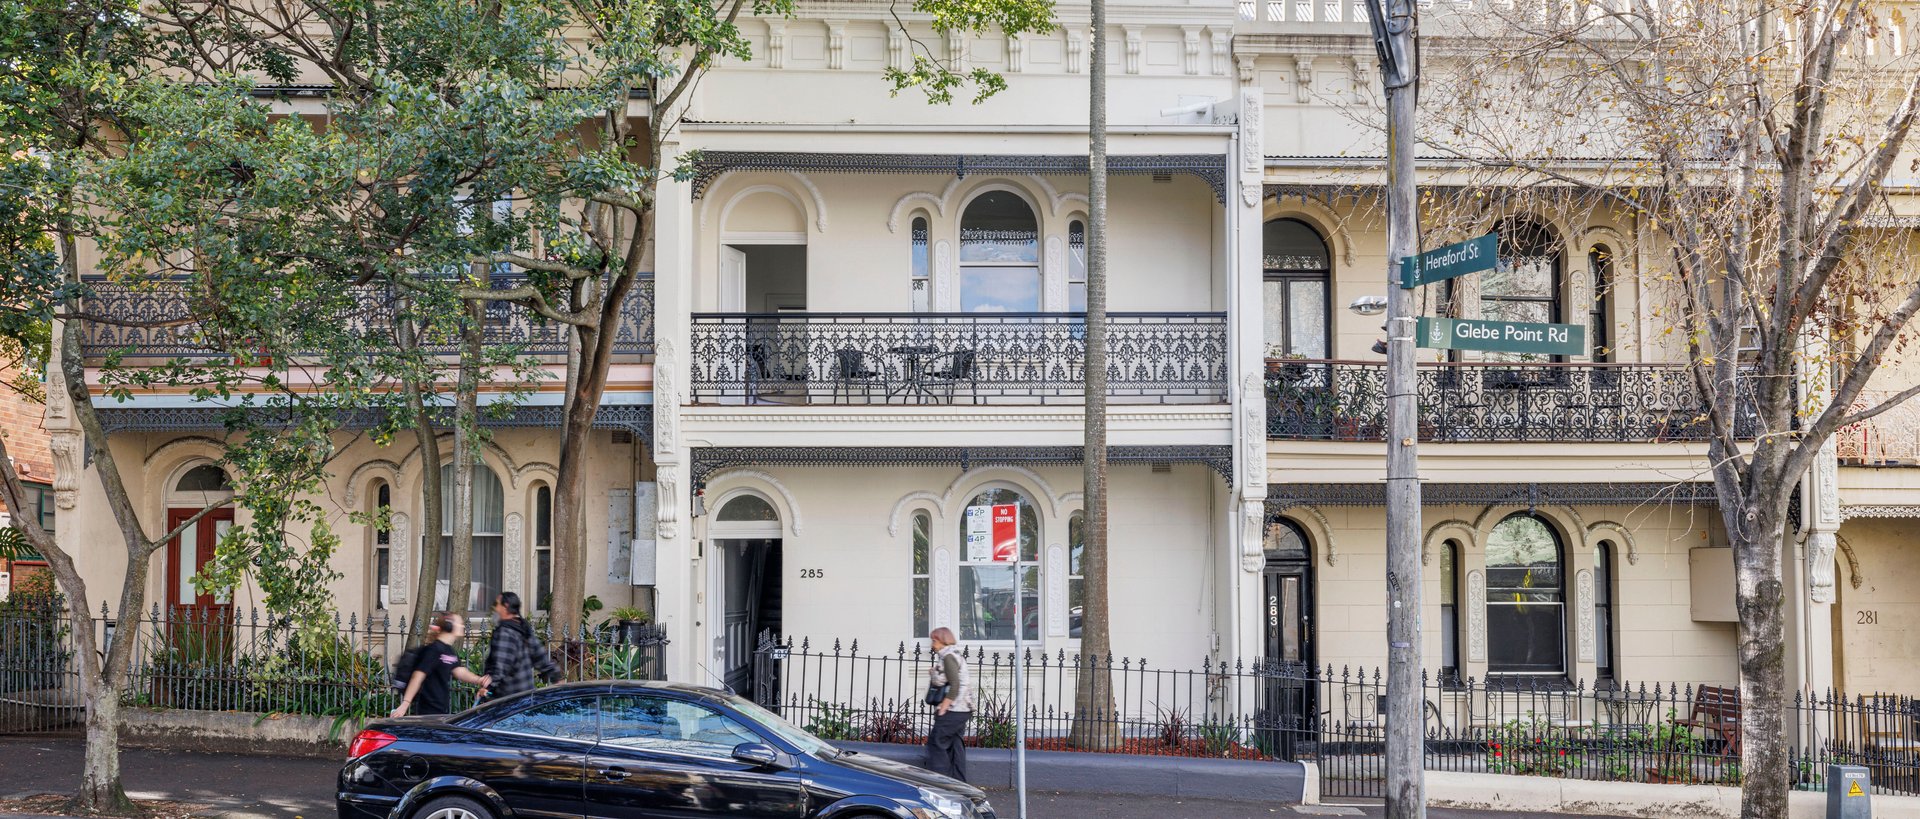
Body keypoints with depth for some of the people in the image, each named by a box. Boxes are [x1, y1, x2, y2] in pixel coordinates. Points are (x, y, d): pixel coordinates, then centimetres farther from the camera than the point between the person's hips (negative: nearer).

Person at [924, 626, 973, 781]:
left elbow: (955, 686, -21)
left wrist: (942, 709, -19)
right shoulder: (956, 656, 17)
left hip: (953, 710, -10)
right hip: (962, 710, 10)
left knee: (936, 743, -6)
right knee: (955, 746, 10)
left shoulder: (948, 657, -12)